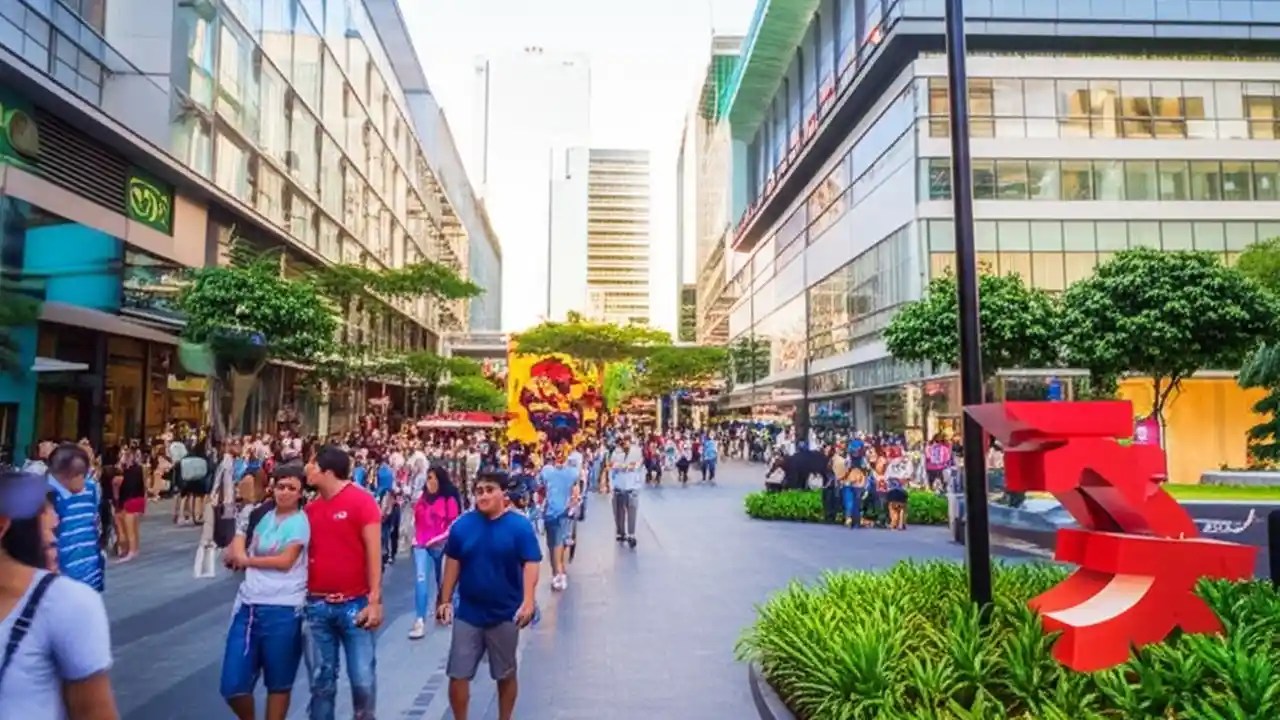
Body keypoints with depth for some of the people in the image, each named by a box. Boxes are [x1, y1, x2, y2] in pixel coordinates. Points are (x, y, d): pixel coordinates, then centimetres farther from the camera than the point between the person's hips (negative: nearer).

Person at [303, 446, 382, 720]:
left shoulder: (362, 501, -8)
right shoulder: (310, 508, 8)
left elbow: (374, 552, -9)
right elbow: (304, 553, 15)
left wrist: (375, 600, -13)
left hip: (354, 604, -4)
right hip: (316, 605, 5)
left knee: (363, 678, 0)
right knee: (321, 679, 11)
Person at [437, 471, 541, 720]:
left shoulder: (520, 526, -12)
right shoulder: (462, 525, -4)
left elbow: (531, 565, -14)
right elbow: (452, 564, 4)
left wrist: (528, 601, -25)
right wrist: (445, 600, 5)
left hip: (505, 614, -2)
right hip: (468, 613, 2)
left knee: (506, 674, 15)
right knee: (457, 674, 6)